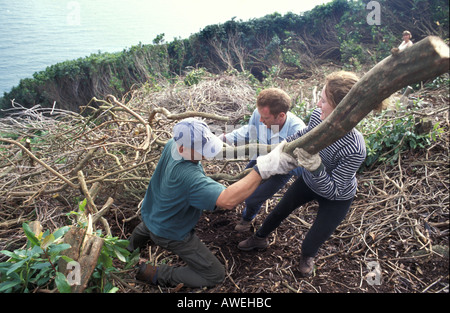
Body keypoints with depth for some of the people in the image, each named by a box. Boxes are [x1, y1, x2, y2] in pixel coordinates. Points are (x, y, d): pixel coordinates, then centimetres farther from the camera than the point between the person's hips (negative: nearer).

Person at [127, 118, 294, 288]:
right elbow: (227, 200, -54)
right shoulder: (188, 175, -44)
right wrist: (261, 169, -51)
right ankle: (155, 274, 6)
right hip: (170, 234, -8)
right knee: (215, 275, 4)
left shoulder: (172, 144, -18)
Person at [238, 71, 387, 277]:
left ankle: (306, 256, 52)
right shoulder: (318, 115, -26)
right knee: (280, 210, 23)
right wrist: (284, 146, -14)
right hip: (309, 181, 5)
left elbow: (333, 191, -34)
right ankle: (259, 239, 55)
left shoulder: (354, 149, -42)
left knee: (312, 243, 11)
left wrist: (315, 166, -49)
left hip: (336, 198, -4)